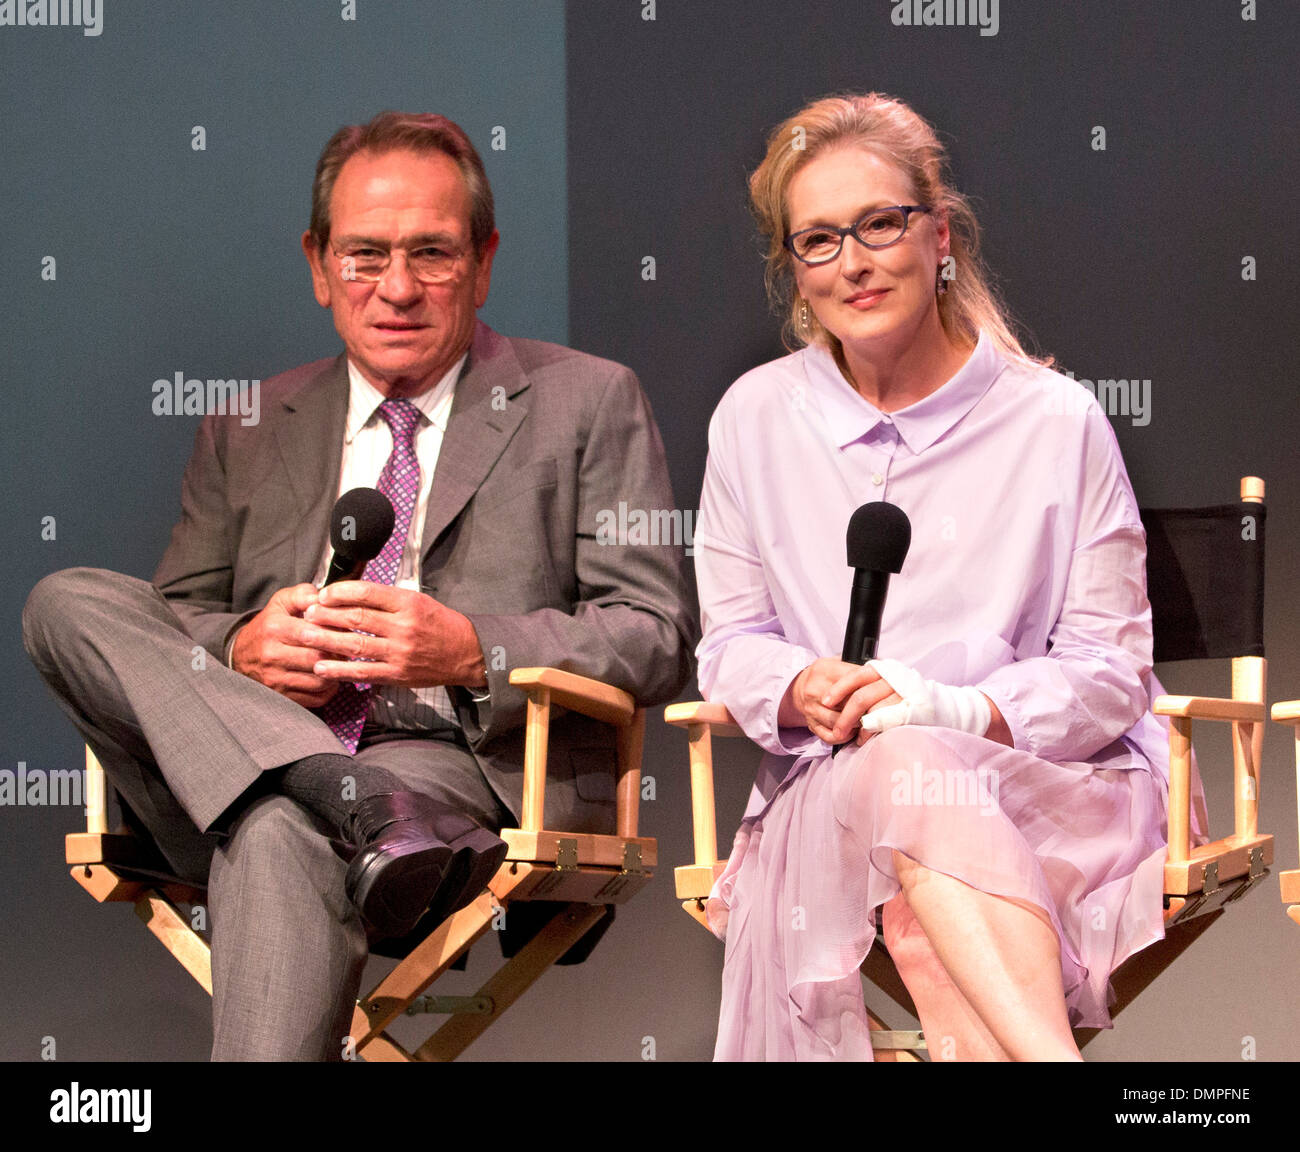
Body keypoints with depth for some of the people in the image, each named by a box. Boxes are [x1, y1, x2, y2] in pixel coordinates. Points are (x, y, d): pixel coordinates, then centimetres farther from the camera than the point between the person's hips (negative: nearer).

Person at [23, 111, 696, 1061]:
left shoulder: (591, 402, 13)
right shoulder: (248, 428, 24)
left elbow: (657, 637, 4)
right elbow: (168, 623, 18)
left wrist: (474, 652, -14)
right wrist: (242, 649, -8)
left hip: (467, 763, -5)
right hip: (258, 746, 5)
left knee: (279, 832, -38)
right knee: (69, 601, -20)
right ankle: (366, 809, -34)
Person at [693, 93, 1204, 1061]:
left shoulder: (1058, 422, 2)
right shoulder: (755, 418, 10)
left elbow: (1112, 673, 1)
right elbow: (733, 643, 12)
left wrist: (954, 710, -18)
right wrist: (806, 691, -12)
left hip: (1053, 786, -1)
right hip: (828, 792, 1)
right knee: (897, 765, -37)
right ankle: (1053, 1060, -50)